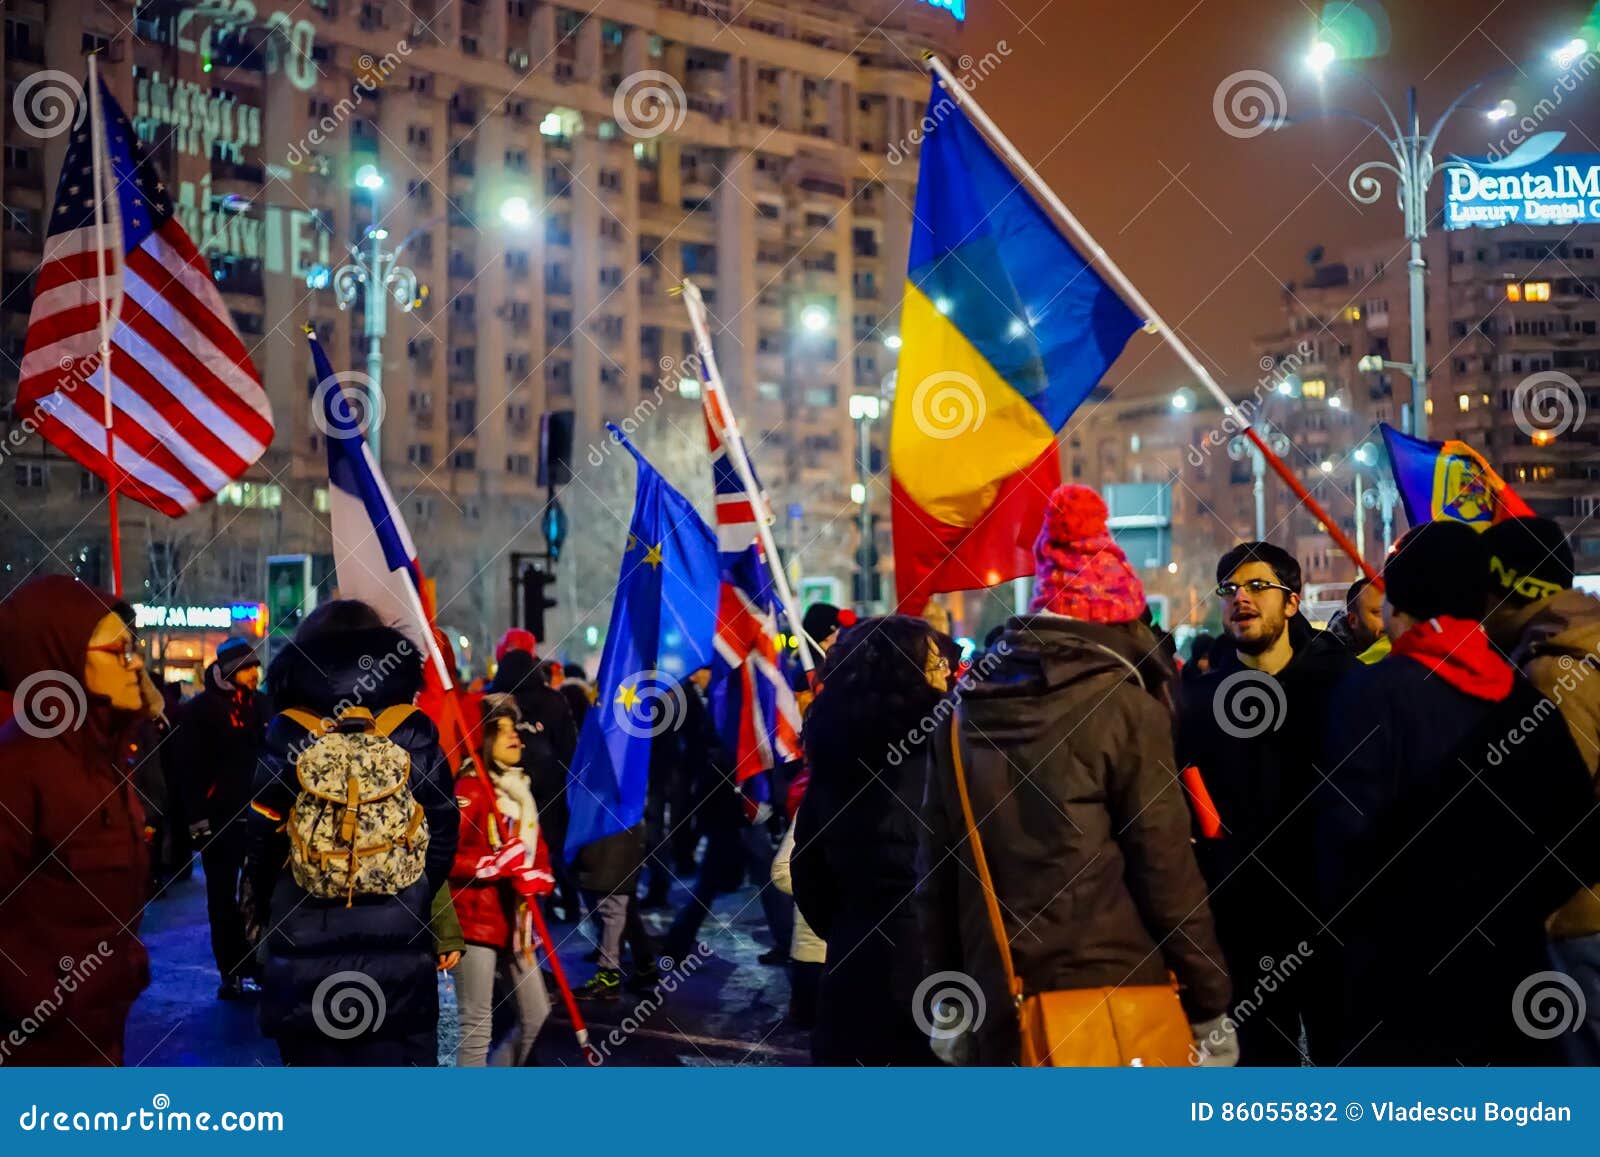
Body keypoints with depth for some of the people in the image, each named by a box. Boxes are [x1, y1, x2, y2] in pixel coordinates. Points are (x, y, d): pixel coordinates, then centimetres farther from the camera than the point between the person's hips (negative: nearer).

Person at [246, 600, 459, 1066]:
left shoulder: (288, 733, -5)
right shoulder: (415, 733, -2)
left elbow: (265, 834, -3)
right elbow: (442, 834, -1)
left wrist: (261, 905, 13)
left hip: (304, 934, 0)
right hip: (397, 933, 1)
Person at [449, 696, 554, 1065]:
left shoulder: (520, 789, 16)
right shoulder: (470, 788, -11)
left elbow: (538, 851, 16)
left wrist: (538, 876, -5)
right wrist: (495, 865, -25)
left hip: (515, 923, 8)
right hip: (475, 921, -8)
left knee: (537, 1019, 12)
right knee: (478, 1027, -5)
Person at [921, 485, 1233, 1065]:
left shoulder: (965, 708, 7)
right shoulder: (1122, 706, -8)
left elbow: (936, 864, 10)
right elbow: (1166, 864, -9)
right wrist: (1209, 1005, -2)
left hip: (999, 998, 5)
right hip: (1112, 993, -5)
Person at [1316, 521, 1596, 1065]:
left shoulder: (1374, 692, -14)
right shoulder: (1524, 695, 3)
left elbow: (1350, 828, -20)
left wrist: (1342, 924, -4)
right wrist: (1519, 907, 15)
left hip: (1401, 968, -5)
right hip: (1509, 962, 5)